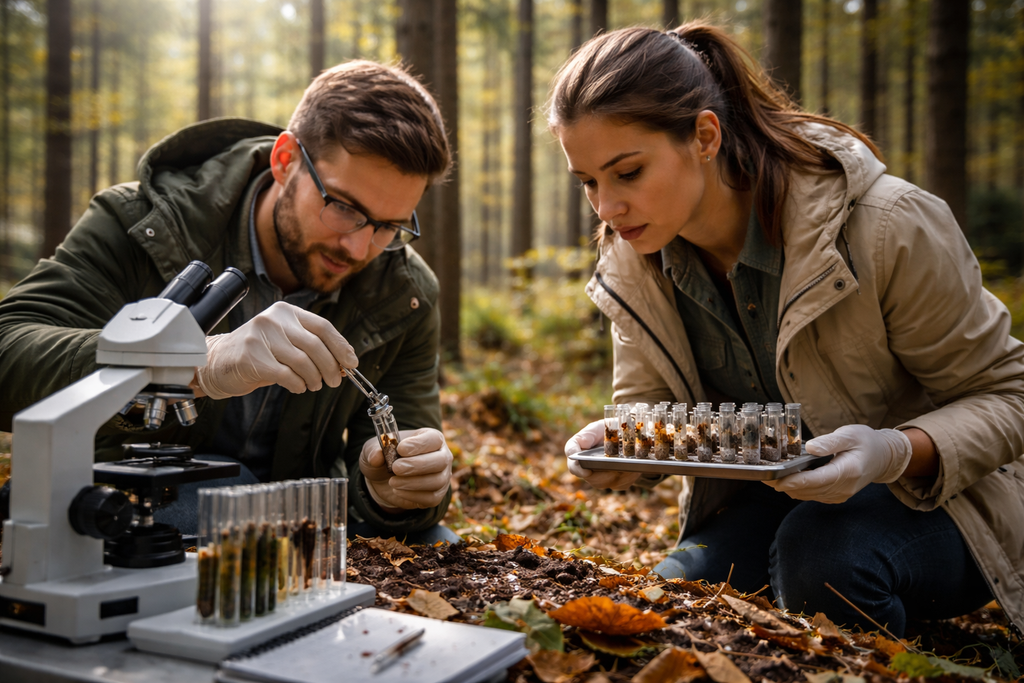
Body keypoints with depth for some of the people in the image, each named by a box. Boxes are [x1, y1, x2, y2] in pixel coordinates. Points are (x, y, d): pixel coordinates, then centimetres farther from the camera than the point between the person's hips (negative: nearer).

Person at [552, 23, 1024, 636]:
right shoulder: (631, 260, -9)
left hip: (924, 492, -3)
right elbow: (648, 403, 4)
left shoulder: (888, 227, -26)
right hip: (765, 497, 4)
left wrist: (898, 452, -35)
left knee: (820, 561, -34)